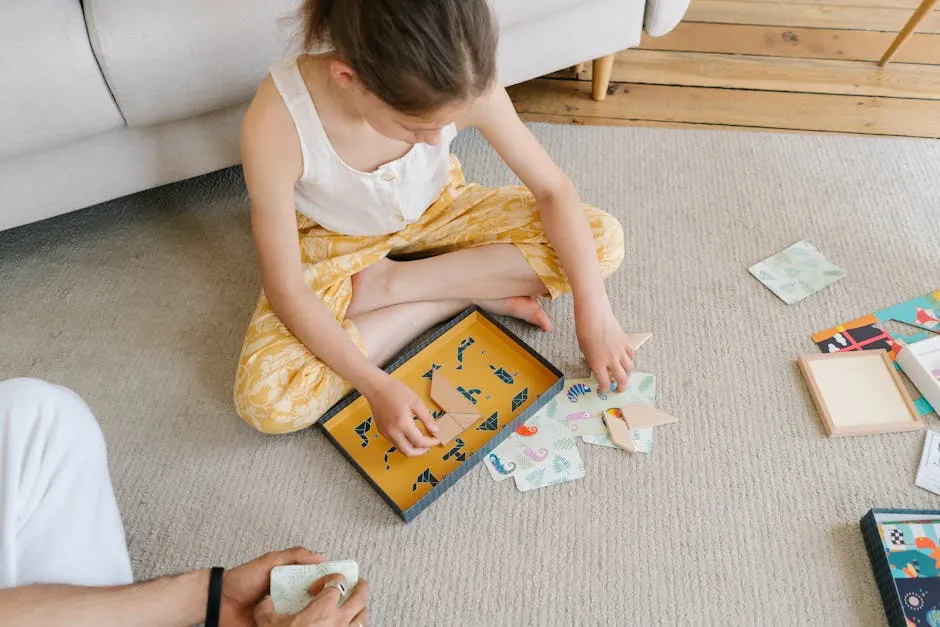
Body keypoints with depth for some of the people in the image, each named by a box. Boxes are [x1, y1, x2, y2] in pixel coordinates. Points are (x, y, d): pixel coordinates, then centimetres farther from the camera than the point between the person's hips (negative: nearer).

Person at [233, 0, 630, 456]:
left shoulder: (461, 86, -29)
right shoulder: (275, 123, -34)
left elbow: (553, 188, -17)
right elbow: (285, 289, -26)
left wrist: (593, 312, -23)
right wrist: (376, 385, -34)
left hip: (438, 211, 2)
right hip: (337, 245, -1)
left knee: (604, 240, -14)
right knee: (265, 400, -25)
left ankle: (384, 284, -13)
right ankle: (475, 292, -14)